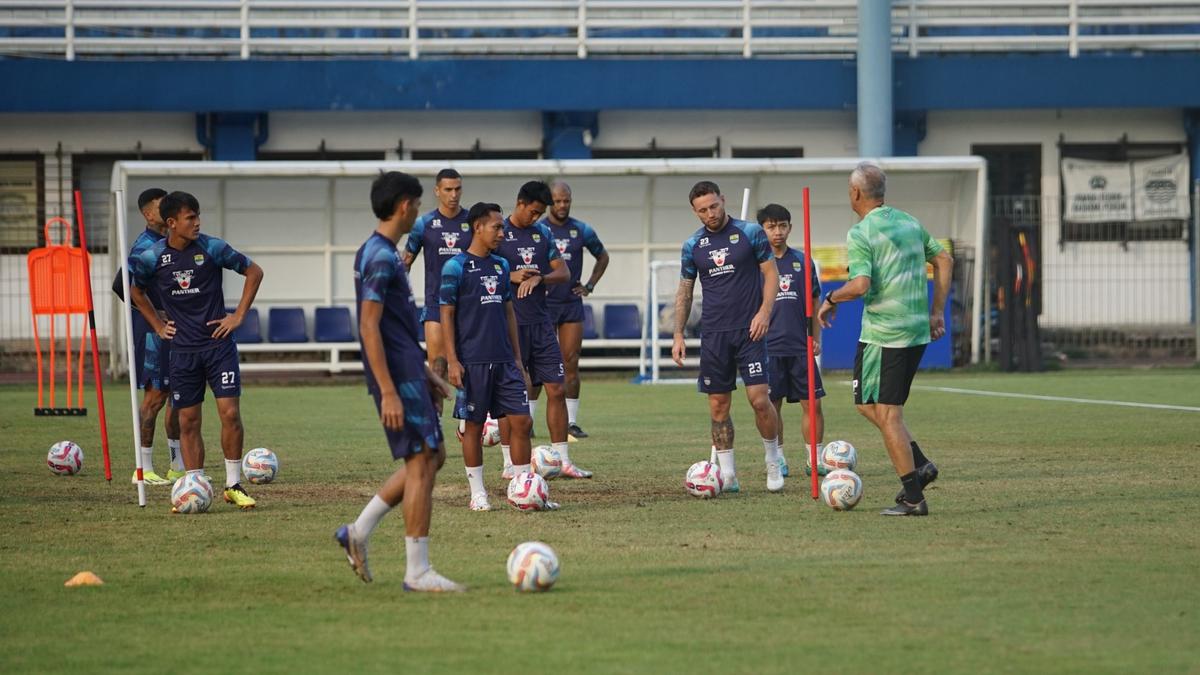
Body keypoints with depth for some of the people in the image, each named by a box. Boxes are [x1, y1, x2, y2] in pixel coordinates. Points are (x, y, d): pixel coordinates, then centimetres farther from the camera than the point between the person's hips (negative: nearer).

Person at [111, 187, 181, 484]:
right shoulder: (145, 245, -14)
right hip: (153, 330, -9)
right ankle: (144, 469, -1)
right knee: (155, 395, -7)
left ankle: (179, 466, 18)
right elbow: (121, 285, -23)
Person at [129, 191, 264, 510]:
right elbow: (136, 291, 17)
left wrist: (239, 316, 0)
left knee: (230, 413, -10)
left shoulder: (211, 248, -7)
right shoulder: (152, 257, -3)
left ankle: (233, 486, 2)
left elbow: (254, 271, 4)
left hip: (218, 344, -2)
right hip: (183, 349, 2)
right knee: (188, 421, 3)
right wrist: (158, 326, 10)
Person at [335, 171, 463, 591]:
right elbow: (369, 328, -20)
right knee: (422, 462, -7)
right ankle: (418, 572, -4)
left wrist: (425, 372, 26)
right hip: (398, 377, -10)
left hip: (408, 372, 10)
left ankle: (359, 531, 16)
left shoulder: (382, 254, 16)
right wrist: (388, 393, -23)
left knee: (431, 457, 14)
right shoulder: (381, 258, -16)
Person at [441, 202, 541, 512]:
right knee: (473, 425, 2)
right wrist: (452, 361, -12)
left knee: (521, 421, -1)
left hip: (504, 361, 6)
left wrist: (517, 358, 16)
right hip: (472, 362, -6)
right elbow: (446, 314, -6)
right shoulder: (456, 267, -5)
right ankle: (477, 493, 10)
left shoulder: (501, 266, 13)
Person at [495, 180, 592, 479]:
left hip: (540, 322, 5)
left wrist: (538, 278, -12)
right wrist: (511, 277, -18)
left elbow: (563, 273, 6)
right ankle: (509, 464, 7)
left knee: (557, 389, 2)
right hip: (510, 324, -5)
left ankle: (563, 461, 7)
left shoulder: (543, 233, 11)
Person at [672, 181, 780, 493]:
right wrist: (678, 335, 6)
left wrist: (765, 312, -12)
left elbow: (771, 274, 2)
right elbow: (684, 292, 14)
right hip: (713, 335, 3)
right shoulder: (693, 245, 7)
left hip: (749, 329, -3)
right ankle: (728, 475, 7)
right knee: (718, 405, 2)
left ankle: (773, 463, 9)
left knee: (759, 399, -11)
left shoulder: (750, 233, -1)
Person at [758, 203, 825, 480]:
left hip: (800, 346, 2)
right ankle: (778, 460, 12)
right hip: (769, 347, -2)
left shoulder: (802, 261, 8)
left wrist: (816, 338, 6)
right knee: (772, 405, 2)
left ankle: (815, 459, 4)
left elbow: (814, 303, 13)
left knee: (812, 403, -2)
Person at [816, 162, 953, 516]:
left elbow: (861, 285, -23)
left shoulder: (860, 234, -12)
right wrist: (936, 312, 19)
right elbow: (944, 260, 17)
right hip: (918, 331, 8)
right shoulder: (909, 222, 12)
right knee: (868, 403, 21)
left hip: (883, 334, -8)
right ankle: (920, 464, 12)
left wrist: (830, 299, -4)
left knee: (886, 414, -2)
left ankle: (913, 497, -4)